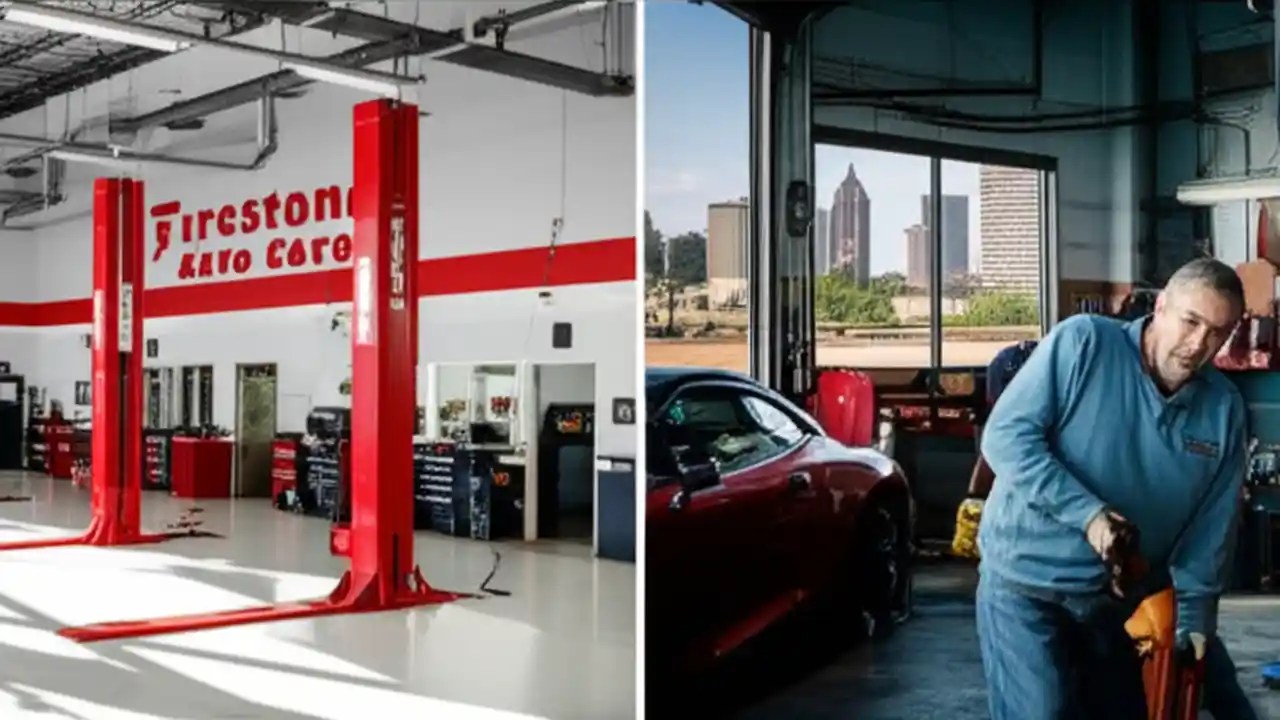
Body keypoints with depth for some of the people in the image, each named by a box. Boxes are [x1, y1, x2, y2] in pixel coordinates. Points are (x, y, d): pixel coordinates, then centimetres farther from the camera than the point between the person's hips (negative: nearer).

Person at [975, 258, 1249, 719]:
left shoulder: (1225, 409, 0)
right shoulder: (1082, 342, -15)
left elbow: (1212, 526, 6)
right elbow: (1005, 436, -20)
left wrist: (1193, 615, 2)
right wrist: (1087, 513, -27)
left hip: (1121, 598, 6)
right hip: (1024, 581, -5)